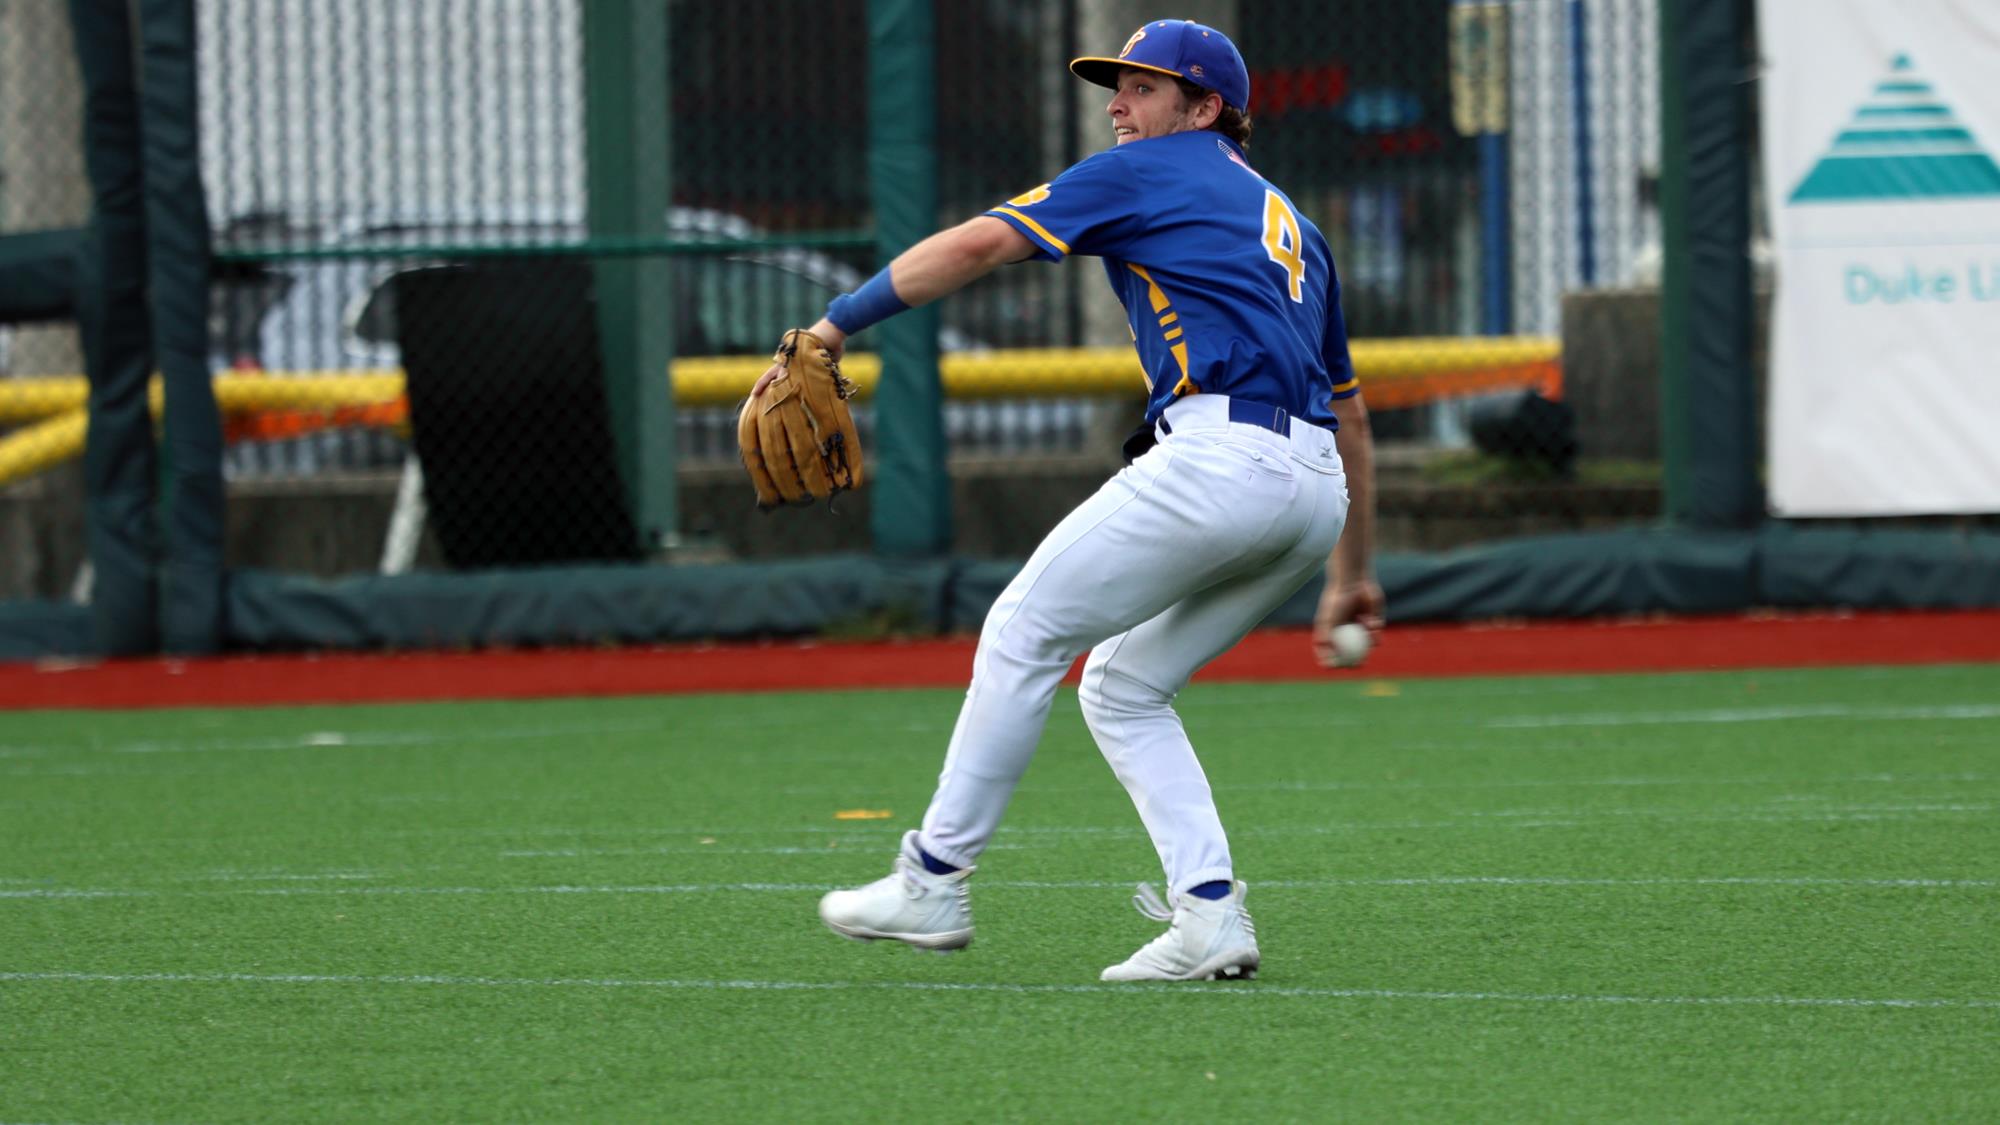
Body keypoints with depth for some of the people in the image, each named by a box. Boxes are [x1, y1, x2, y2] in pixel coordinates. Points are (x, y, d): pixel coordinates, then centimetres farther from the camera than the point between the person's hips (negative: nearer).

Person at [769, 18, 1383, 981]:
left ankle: (934, 882, 5)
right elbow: (1347, 407, 31)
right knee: (1122, 688, 16)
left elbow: (981, 243, -4)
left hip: (1218, 458, -8)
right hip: (1314, 488, 8)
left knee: (1026, 633, 3)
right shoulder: (1285, 218, 31)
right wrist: (1352, 572, 34)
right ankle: (1211, 916, 2)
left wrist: (836, 324, -5)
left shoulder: (1146, 172, 7)